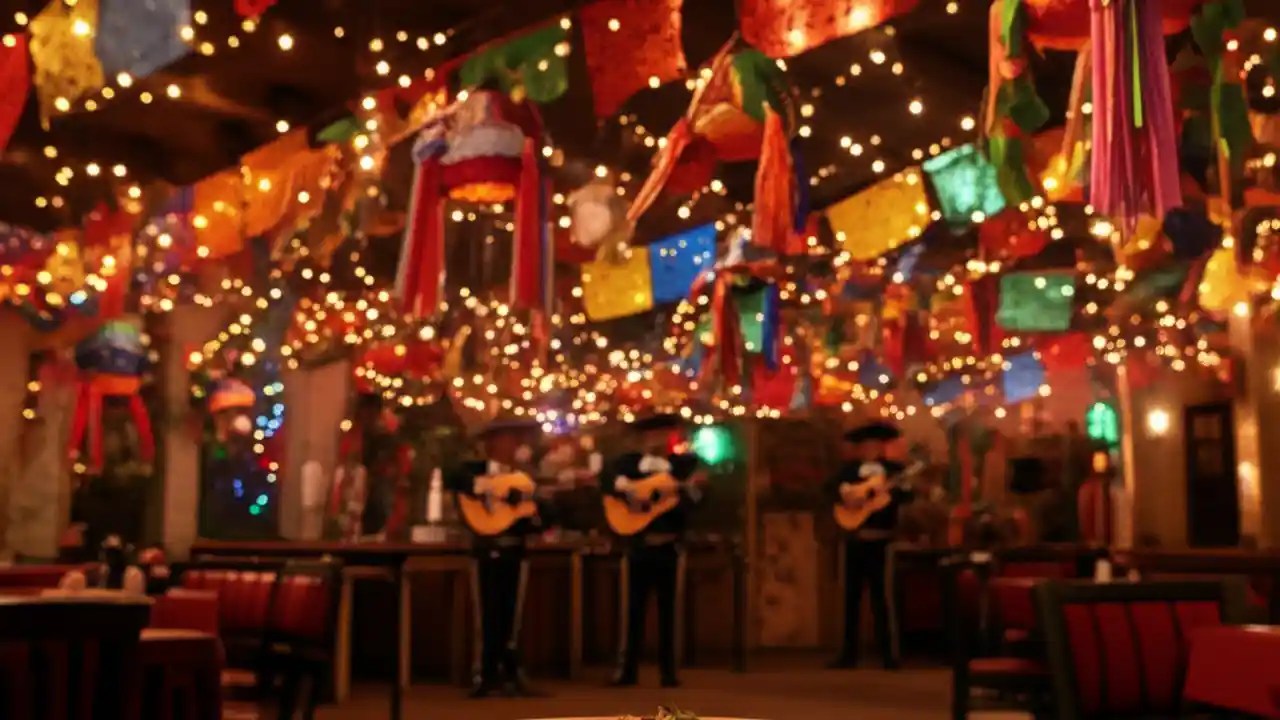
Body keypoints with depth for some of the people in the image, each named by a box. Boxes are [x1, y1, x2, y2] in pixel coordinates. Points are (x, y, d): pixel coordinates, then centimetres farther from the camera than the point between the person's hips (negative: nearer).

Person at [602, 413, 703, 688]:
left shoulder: (685, 463, 5)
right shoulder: (627, 462, 7)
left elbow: (695, 502, -3)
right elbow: (606, 479, -8)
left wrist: (694, 488, -23)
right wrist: (626, 489, -23)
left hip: (670, 546, 0)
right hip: (637, 545, 0)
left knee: (668, 610, 3)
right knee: (631, 608, 3)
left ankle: (669, 671, 9)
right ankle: (626, 670, 10)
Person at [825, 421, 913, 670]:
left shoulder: (894, 470, 7)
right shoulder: (850, 468, 10)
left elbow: (906, 494, -5)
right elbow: (830, 488, 1)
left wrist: (894, 489, -26)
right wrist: (843, 492, -18)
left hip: (881, 539, -2)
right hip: (854, 539, 2)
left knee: (880, 595, -2)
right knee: (851, 595, 6)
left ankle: (888, 654, 5)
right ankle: (848, 653, 13)